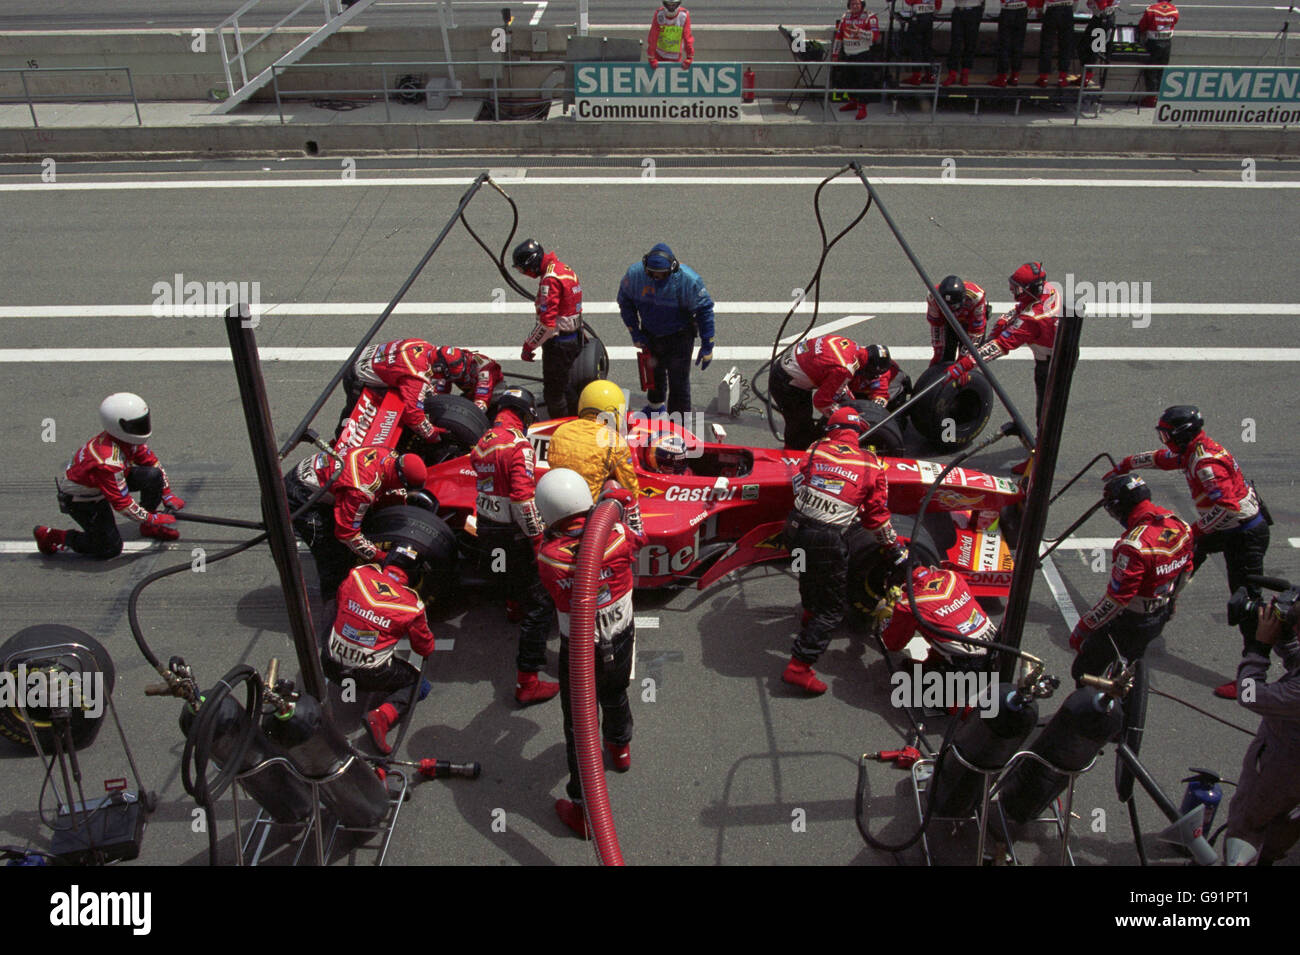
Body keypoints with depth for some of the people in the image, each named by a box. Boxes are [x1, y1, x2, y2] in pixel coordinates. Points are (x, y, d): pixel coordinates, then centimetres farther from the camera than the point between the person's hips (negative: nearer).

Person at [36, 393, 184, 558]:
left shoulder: (126, 438, -15)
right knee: (110, 549, -5)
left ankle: (149, 528, 9)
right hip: (81, 500, -8)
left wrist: (167, 493, 2)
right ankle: (49, 537, 8)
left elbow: (151, 461, 3)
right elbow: (122, 504, -32)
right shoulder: (108, 462, -38)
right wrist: (152, 519, -22)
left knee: (154, 475, -11)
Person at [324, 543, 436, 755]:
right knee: (414, 679, 20)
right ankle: (383, 716, -5)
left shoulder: (358, 575, -4)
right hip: (369, 677, -4)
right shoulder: (412, 605, -10)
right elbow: (426, 648, 4)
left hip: (330, 666, 4)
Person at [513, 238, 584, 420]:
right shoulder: (566, 270, 9)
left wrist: (529, 346, -16)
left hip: (558, 343, -10)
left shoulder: (550, 279, -22)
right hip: (574, 338, 10)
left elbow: (546, 322, -26)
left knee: (553, 392, 2)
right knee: (564, 386, 23)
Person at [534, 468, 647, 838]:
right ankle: (620, 748, 61)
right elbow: (638, 538, 3)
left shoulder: (547, 556, -26)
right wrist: (626, 500, 13)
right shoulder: (616, 537, -22)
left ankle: (583, 808, 20)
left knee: (580, 724, 10)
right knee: (615, 696, 31)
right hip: (620, 641, 3)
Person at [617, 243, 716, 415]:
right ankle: (655, 405, 54)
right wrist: (635, 333, -2)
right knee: (653, 372, 26)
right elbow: (625, 301, 0)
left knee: (678, 381, -2)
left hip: (679, 336, -4)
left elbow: (704, 310, -16)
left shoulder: (689, 280, -26)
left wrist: (707, 346, -14)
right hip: (649, 335, 4)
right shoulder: (635, 274, -18)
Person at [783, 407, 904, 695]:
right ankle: (799, 666, 2)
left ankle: (811, 614, 60)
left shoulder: (817, 449, 6)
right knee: (833, 608, 9)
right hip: (827, 540, -4)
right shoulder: (871, 465, 2)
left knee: (810, 571, 36)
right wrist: (894, 549, 22)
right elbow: (877, 516, 8)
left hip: (796, 528, 4)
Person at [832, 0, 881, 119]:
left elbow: (875, 35, -19)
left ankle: (862, 108, -1)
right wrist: (835, 54, 14)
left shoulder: (869, 18, -7)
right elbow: (838, 36, 15)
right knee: (843, 79, 13)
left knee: (862, 81, -8)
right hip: (847, 55, 6)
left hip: (862, 55, -6)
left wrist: (859, 31, -28)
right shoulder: (845, 18, 10)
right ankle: (853, 101, 32)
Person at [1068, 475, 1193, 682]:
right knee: (1130, 662, 32)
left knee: (1084, 673, 4)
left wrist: (1082, 629, -19)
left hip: (1129, 624, -8)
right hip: (1161, 618, 9)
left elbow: (1116, 599, -30)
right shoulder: (1179, 525, -8)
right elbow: (1186, 570, 9)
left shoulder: (1135, 546, -34)